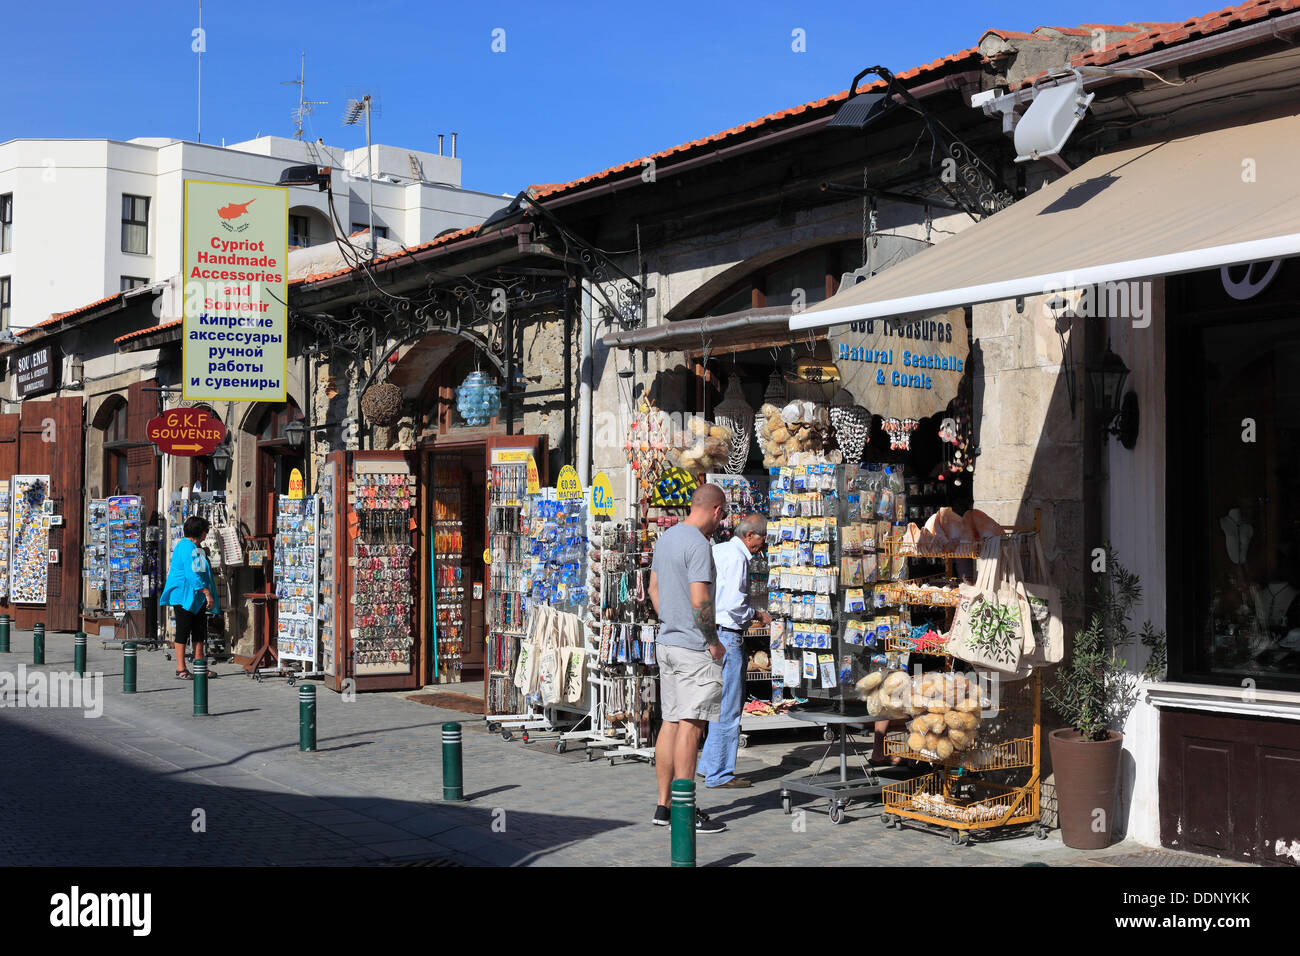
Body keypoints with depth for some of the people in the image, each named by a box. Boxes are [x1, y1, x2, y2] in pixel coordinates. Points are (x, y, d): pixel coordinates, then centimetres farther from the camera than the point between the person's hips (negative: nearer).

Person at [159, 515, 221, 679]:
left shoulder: (188, 546, 18)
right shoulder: (188, 548, -16)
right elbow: (193, 575, -23)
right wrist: (207, 593, -22)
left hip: (196, 598, 11)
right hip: (184, 596, -11)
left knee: (199, 632, 10)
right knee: (183, 631, -5)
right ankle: (181, 669, -1)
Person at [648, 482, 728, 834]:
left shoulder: (666, 538, 13)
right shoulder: (699, 545, -16)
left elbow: (653, 589, 20)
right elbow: (699, 601, -21)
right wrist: (714, 642, -11)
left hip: (666, 642, 9)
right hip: (694, 647, -9)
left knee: (671, 722, 12)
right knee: (690, 725, -6)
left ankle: (663, 806, 17)